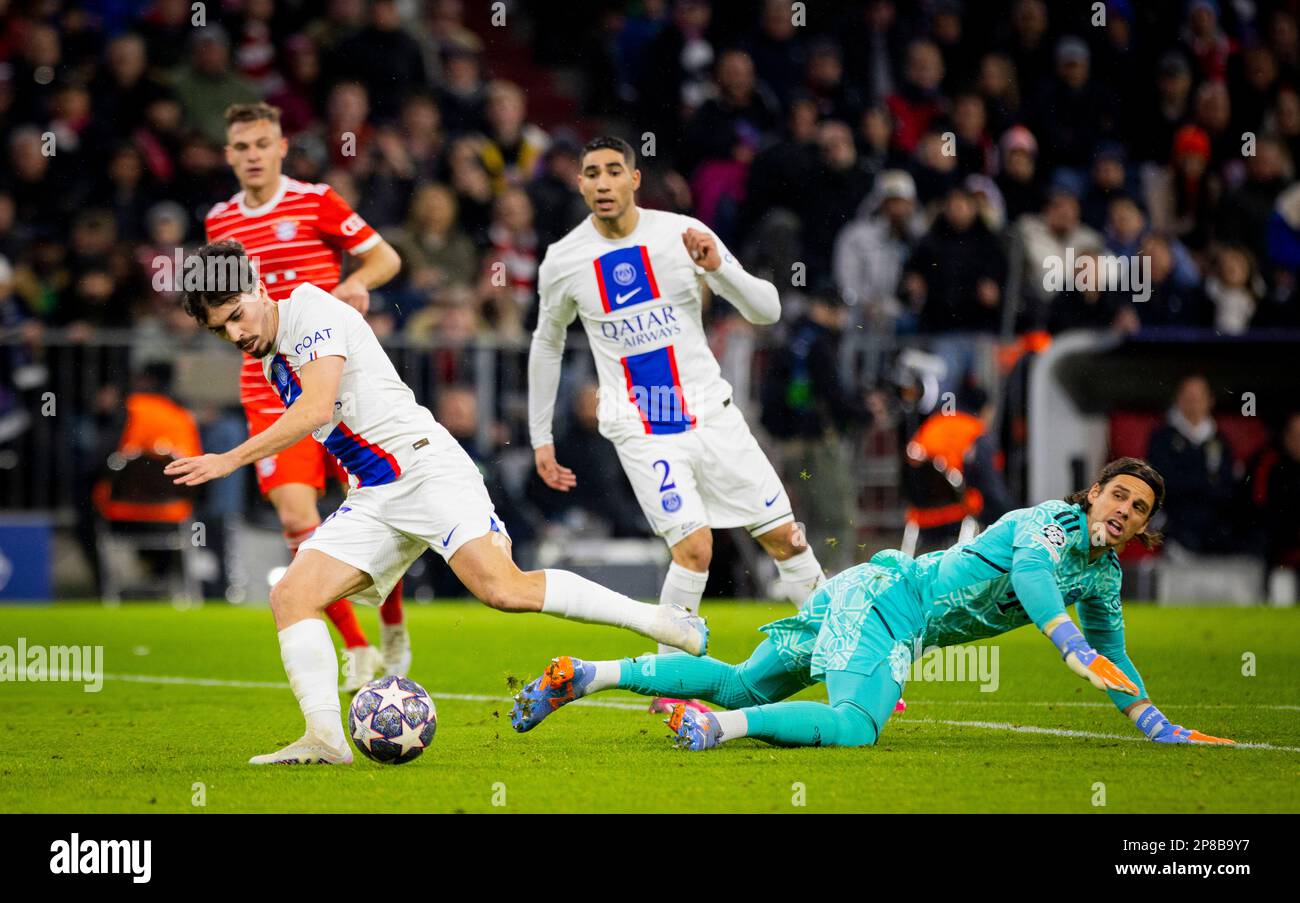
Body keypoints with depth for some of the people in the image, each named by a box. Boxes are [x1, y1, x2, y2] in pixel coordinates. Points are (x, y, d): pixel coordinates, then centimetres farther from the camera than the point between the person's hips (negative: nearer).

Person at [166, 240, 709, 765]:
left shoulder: (313, 311, -8)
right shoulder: (272, 363, 19)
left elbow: (316, 409, -21)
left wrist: (231, 460, -21)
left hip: (422, 462, -9)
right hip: (371, 499, 9)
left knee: (504, 589, -25)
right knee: (291, 595, -9)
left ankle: (660, 621, -15)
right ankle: (325, 738, -14)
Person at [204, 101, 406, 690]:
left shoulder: (315, 202, -2)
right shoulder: (220, 222, 11)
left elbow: (386, 257, 3)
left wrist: (355, 283, -17)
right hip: (271, 392, 2)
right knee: (297, 520, -12)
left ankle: (392, 627, 24)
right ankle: (355, 646, -1)